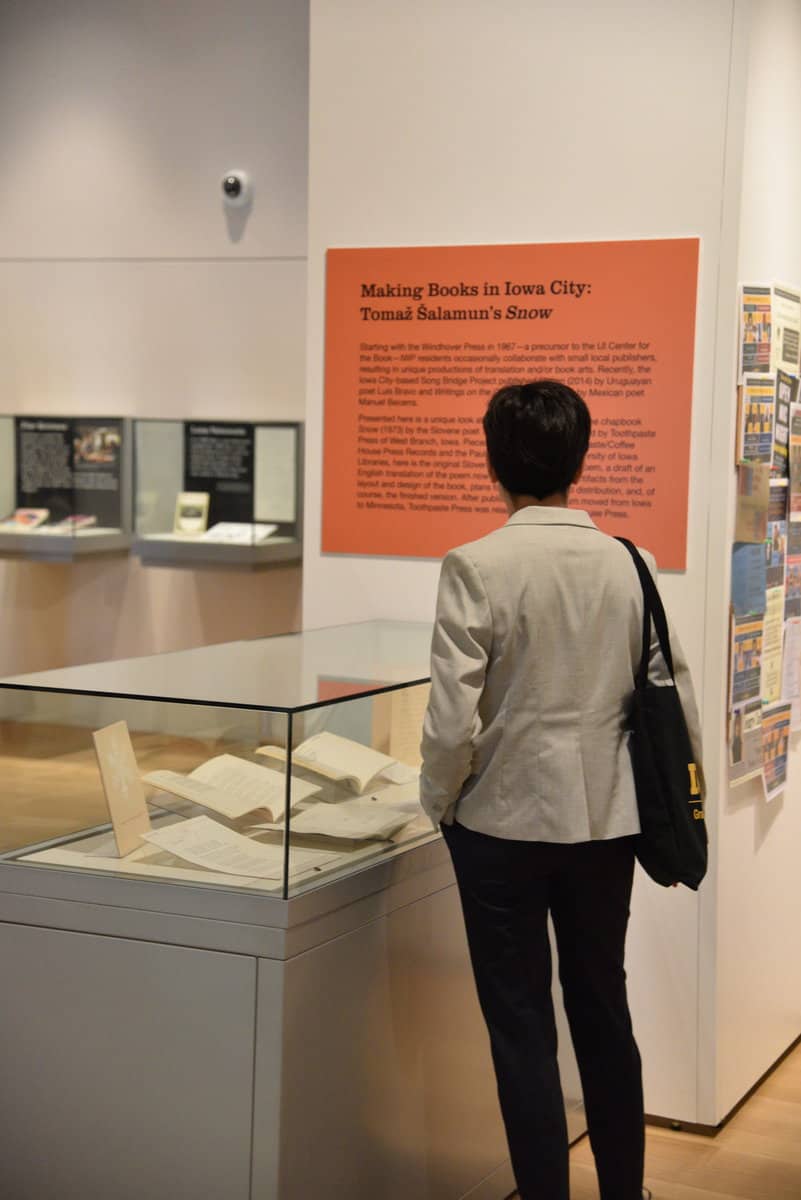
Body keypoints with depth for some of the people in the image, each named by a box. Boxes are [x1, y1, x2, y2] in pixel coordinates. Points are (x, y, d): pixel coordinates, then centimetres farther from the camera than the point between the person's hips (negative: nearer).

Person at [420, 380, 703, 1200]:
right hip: (607, 821, 4)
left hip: (505, 822, -4)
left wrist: (439, 802, 1)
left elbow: (453, 718, -17)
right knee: (604, 1011, 19)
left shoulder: (477, 566, -15)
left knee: (522, 1025, 9)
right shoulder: (628, 564, -4)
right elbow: (677, 702, 0)